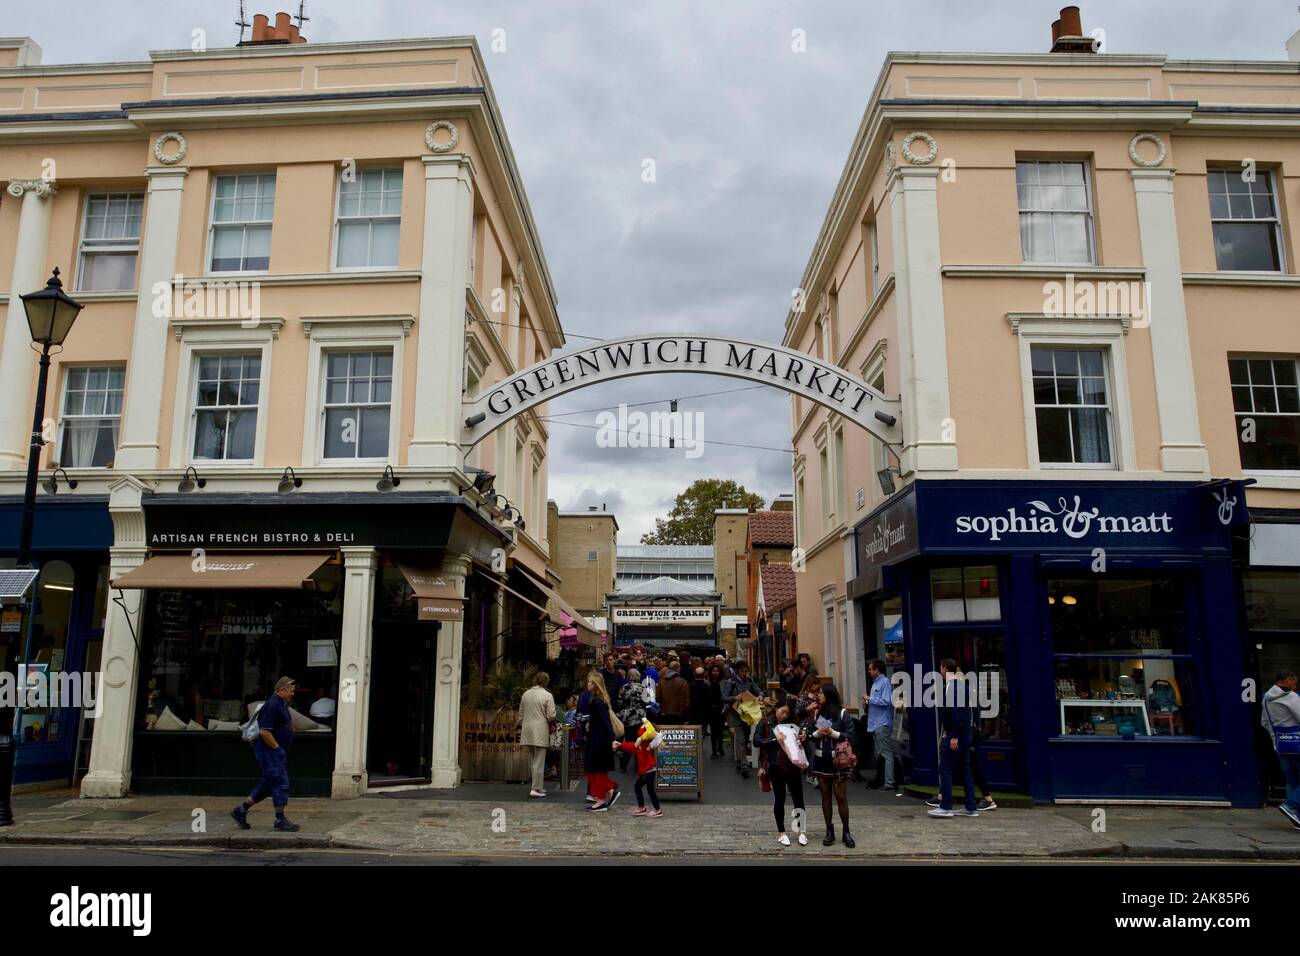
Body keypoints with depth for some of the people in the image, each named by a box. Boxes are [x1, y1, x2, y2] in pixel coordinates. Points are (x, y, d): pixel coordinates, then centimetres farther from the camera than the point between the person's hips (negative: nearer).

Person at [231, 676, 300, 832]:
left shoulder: (282, 704, 14)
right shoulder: (272, 705, -18)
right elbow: (264, 732, -24)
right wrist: (277, 748, -18)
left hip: (276, 752, 10)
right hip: (269, 751, -10)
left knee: (268, 785, 15)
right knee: (280, 783, -7)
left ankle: (241, 810, 25)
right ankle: (280, 821, 0)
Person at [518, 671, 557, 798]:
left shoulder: (526, 694, 8)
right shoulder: (547, 695, -10)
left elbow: (521, 714, 13)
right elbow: (551, 716, -11)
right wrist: (552, 724, 9)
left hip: (527, 730, 6)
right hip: (540, 731, -6)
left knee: (532, 760, 16)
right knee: (539, 761, -1)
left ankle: (538, 785, 24)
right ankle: (536, 788, -2)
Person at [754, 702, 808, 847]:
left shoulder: (790, 724, 12)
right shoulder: (764, 724, 0)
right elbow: (756, 741, -9)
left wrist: (801, 738, 0)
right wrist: (775, 739, -19)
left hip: (792, 765, 3)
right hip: (776, 767, -3)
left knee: (798, 798, 0)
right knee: (779, 798, 5)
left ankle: (801, 831, 9)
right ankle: (781, 833, 16)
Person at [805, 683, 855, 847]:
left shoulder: (842, 713, -7)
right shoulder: (816, 713, 4)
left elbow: (850, 735, -9)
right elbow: (808, 733, 7)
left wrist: (833, 733, -20)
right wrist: (817, 733, -13)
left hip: (838, 760, -4)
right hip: (820, 759, 4)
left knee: (841, 797, -1)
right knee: (825, 795, 10)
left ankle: (846, 832, 12)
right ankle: (829, 831, 18)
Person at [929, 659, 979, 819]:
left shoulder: (952, 687, -16)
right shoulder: (961, 685, 14)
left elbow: (956, 713, -22)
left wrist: (954, 736, -21)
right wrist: (948, 731, 21)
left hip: (956, 734, -10)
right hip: (964, 734, 10)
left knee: (945, 769, -5)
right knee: (965, 770, 11)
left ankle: (945, 807, -4)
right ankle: (970, 808, 14)